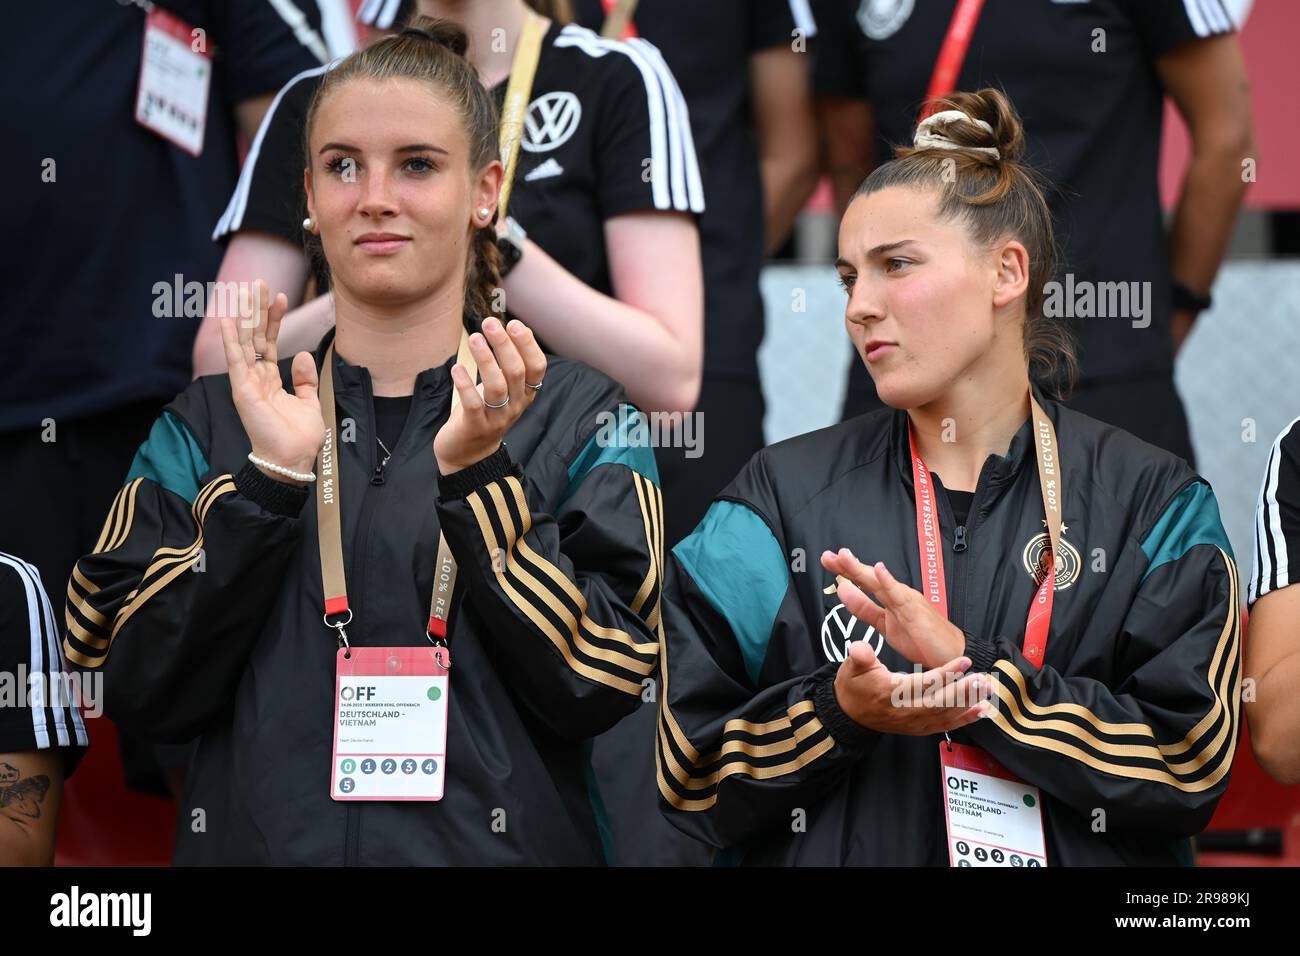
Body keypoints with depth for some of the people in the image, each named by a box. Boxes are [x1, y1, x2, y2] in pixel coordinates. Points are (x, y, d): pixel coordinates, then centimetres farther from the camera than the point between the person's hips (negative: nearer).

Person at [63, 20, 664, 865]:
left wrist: (477, 476, -18)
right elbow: (144, 693, -6)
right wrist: (268, 478, -15)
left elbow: (600, 690, -10)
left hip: (499, 842, -1)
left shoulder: (577, 417, 0)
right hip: (258, 841, 1)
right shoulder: (209, 424, 5)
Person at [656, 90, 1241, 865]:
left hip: (1077, 848, -1)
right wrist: (836, 712, -13)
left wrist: (972, 670, -13)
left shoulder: (1153, 504, 4)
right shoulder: (783, 497, 7)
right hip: (836, 852, 1)